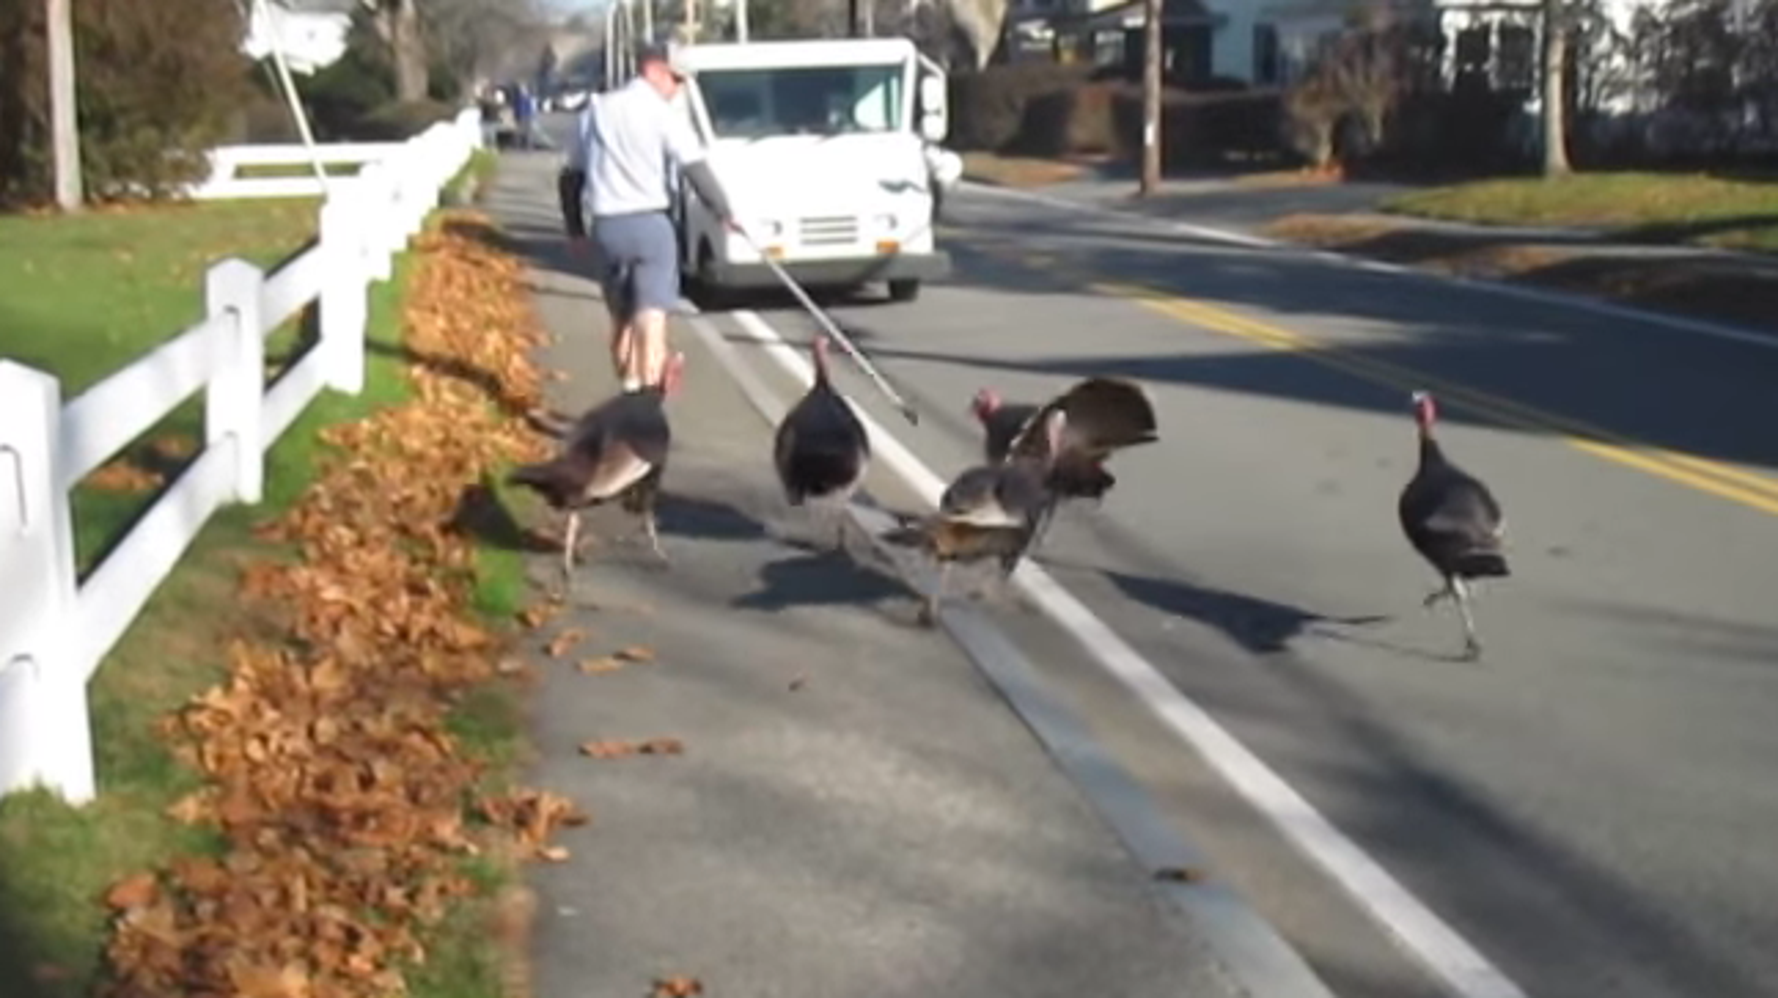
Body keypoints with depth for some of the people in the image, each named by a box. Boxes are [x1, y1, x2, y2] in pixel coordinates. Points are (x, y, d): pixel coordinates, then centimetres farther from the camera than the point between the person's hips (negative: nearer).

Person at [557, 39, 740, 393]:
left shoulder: (596, 109, 14)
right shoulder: (664, 113, -4)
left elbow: (571, 175, 17)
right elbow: (696, 169, -10)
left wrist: (575, 229, 24)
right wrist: (725, 213, -1)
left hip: (607, 225, 5)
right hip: (649, 222, -5)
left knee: (620, 316, 15)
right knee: (652, 313, -5)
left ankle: (630, 389, 18)